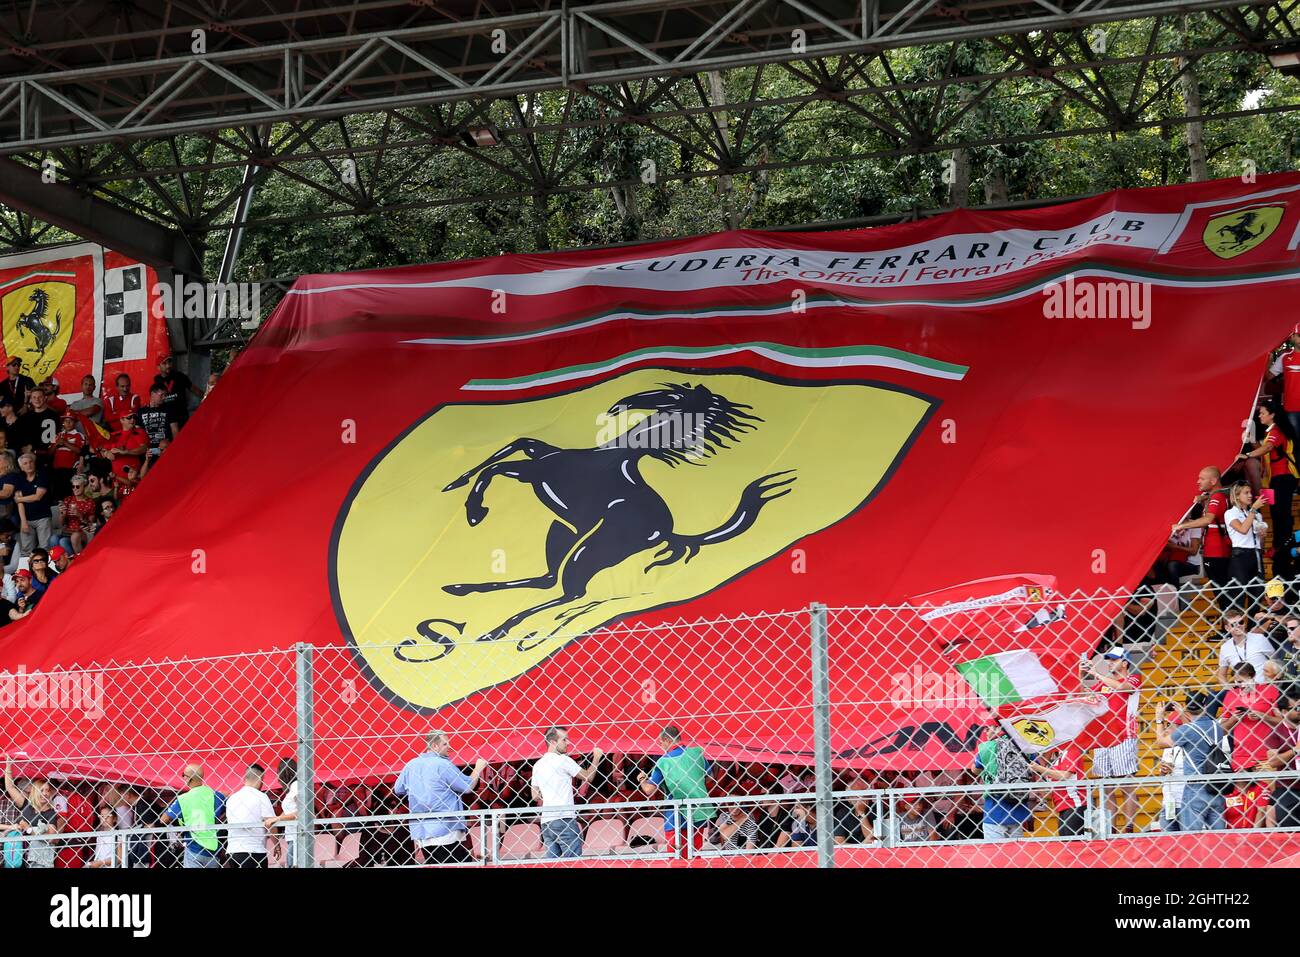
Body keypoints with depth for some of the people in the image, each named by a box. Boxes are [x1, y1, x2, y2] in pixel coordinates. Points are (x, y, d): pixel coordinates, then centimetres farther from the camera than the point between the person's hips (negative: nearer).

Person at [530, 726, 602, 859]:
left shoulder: (538, 765, 15)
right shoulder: (563, 760, -5)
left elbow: (535, 796, 20)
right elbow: (588, 777, 5)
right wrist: (596, 758, 18)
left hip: (546, 822, 7)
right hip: (564, 818, -7)